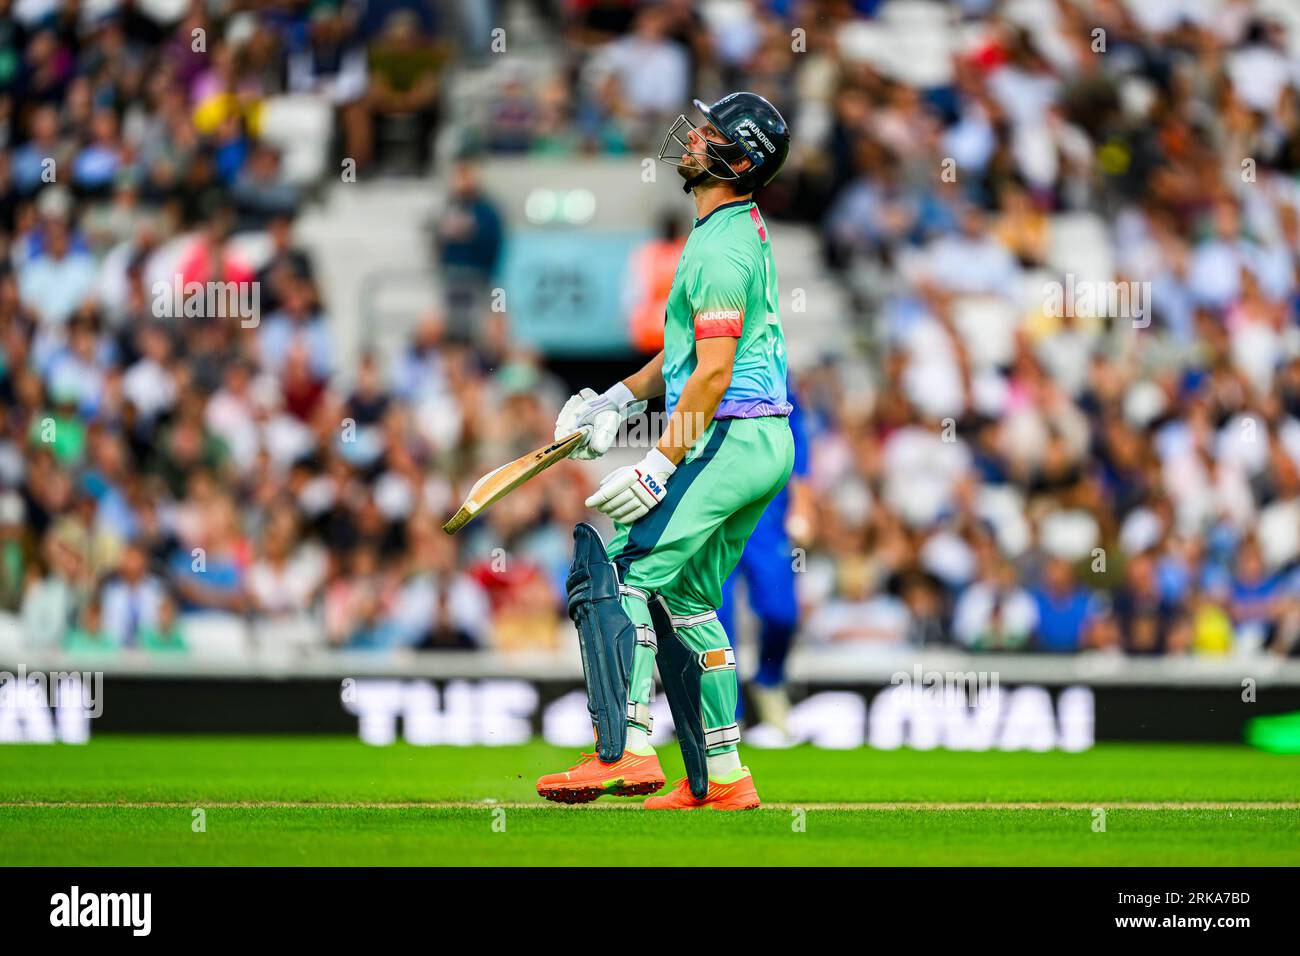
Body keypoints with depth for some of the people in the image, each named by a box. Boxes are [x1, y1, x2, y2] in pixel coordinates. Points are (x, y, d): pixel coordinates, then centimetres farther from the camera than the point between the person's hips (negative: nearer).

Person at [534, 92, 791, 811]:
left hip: (732, 440, -10)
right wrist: (617, 400, 19)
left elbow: (713, 376, -22)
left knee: (614, 568, -13)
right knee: (682, 598, 18)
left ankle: (625, 752, -22)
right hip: (766, 446, 10)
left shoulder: (719, 249, -15)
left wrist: (660, 469, -23)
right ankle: (719, 778, 19)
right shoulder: (743, 228, 17)